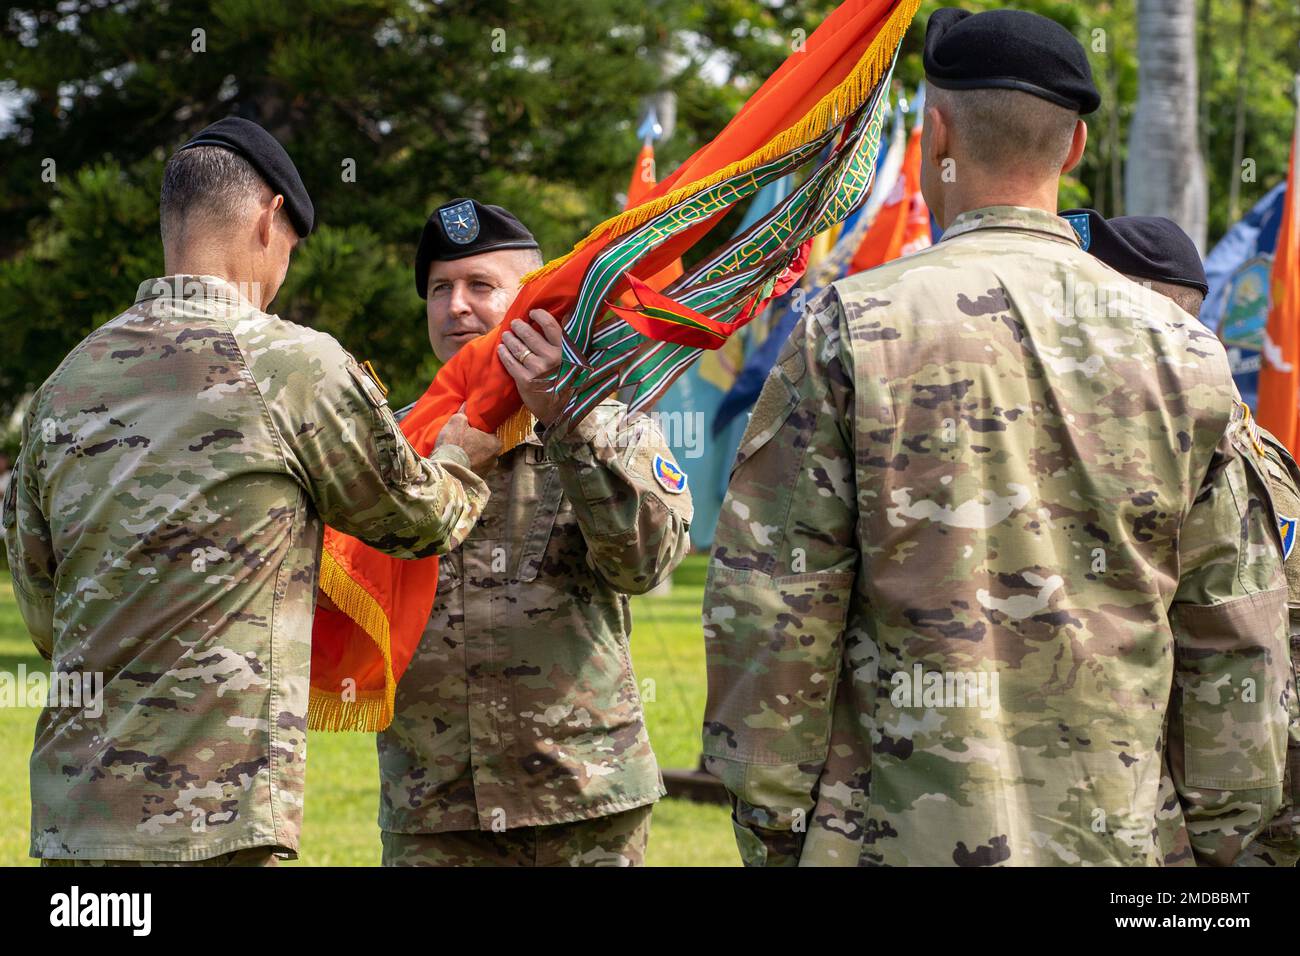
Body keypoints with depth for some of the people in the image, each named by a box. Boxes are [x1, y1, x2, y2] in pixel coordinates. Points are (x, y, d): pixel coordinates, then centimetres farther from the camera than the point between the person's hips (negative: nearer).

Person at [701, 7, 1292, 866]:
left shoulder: (854, 331, -6)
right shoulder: (1182, 349, 3)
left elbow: (768, 609, -7)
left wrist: (772, 827, 1)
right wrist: (1221, 837, 13)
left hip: (894, 833, -3)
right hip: (1114, 838, 3)